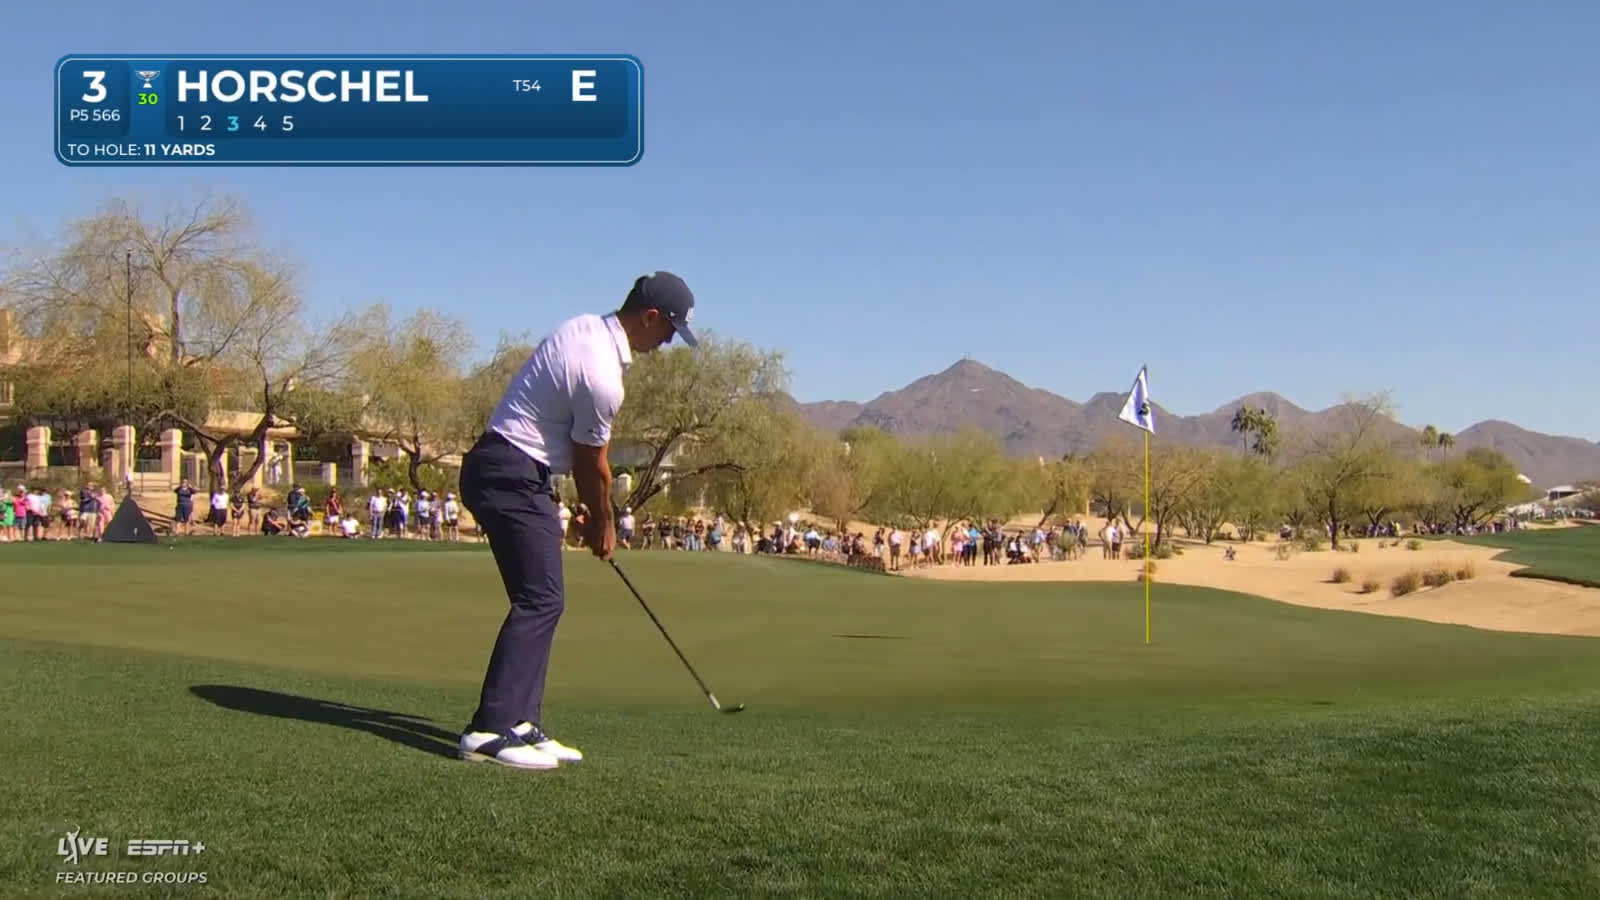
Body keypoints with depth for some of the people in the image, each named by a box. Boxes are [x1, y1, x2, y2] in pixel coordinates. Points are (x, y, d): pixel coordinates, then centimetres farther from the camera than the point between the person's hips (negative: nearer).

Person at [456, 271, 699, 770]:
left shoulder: (584, 327, 8)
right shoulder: (602, 377, -21)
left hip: (498, 464, 10)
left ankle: (521, 724, 12)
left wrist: (592, 514, 17)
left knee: (540, 600, 10)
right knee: (541, 600, -10)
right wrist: (603, 524, 10)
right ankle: (488, 730, -12)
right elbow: (593, 464, -7)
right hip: (513, 478, -10)